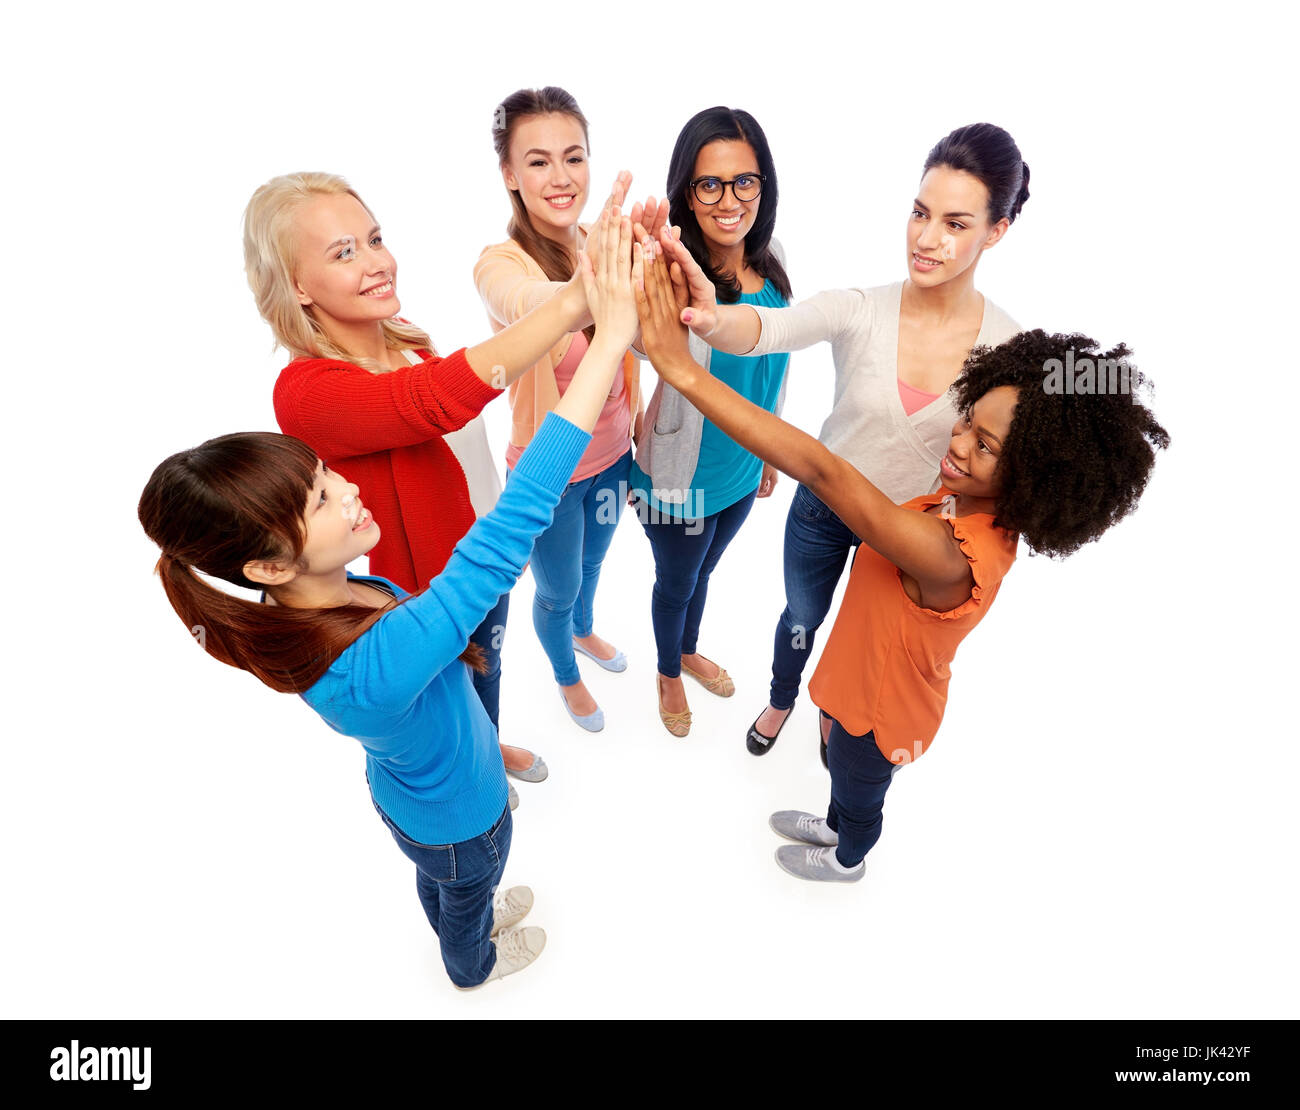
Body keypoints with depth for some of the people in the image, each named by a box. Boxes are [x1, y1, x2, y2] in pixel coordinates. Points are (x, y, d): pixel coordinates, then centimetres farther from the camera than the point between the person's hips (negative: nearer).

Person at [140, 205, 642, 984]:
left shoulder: (328, 602, -24)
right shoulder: (373, 667, -50)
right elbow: (510, 533, -57)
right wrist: (609, 338, -57)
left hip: (412, 787, 6)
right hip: (458, 814, -5)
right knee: (466, 893, 30)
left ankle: (469, 920, 70)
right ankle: (474, 964, 63)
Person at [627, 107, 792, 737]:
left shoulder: (769, 261, -6)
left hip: (742, 468, 6)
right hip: (681, 478, -5)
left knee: (704, 571, 29)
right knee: (677, 584, 20)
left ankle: (689, 652, 59)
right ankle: (668, 675, 50)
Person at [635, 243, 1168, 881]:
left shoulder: (948, 557, -46)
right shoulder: (962, 506, -18)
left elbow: (821, 471, -55)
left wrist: (686, 371, -58)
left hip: (881, 711, -7)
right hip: (864, 680, 7)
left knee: (858, 788, 28)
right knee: (843, 768, 36)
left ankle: (846, 858, 61)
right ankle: (835, 825, 67)